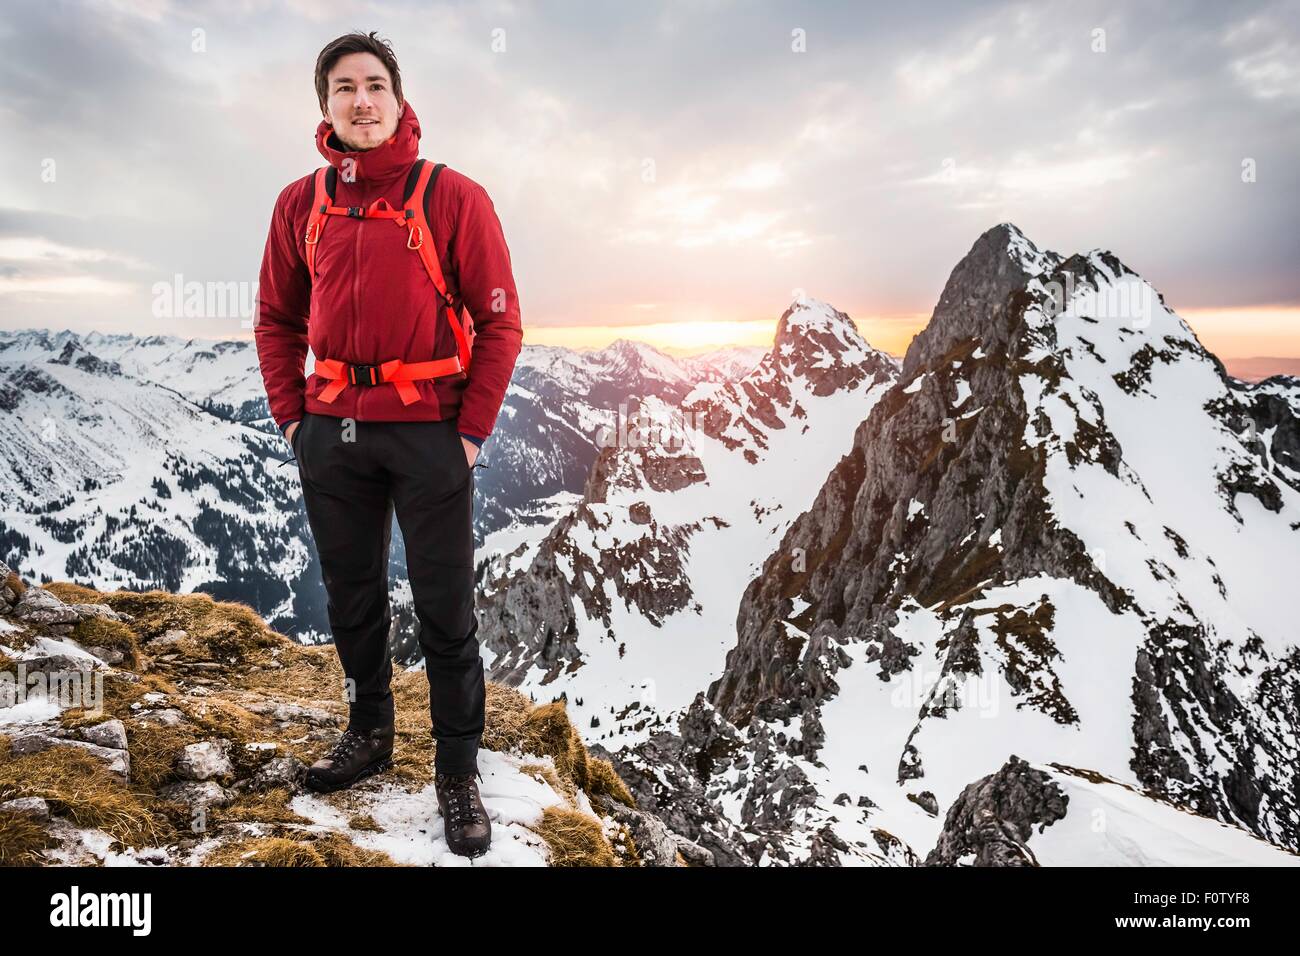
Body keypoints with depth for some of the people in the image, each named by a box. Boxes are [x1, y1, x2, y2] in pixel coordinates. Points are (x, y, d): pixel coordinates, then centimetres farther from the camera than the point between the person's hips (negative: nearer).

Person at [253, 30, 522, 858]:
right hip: (332, 430, 5)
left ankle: (459, 773, 15)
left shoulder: (453, 196, -5)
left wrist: (472, 430, -11)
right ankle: (369, 733, 36)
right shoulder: (302, 202, 7)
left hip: (429, 432, -4)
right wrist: (291, 415, 5)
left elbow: (500, 322, -7)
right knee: (352, 596, 16)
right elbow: (278, 318, 14)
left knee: (446, 609, 1)